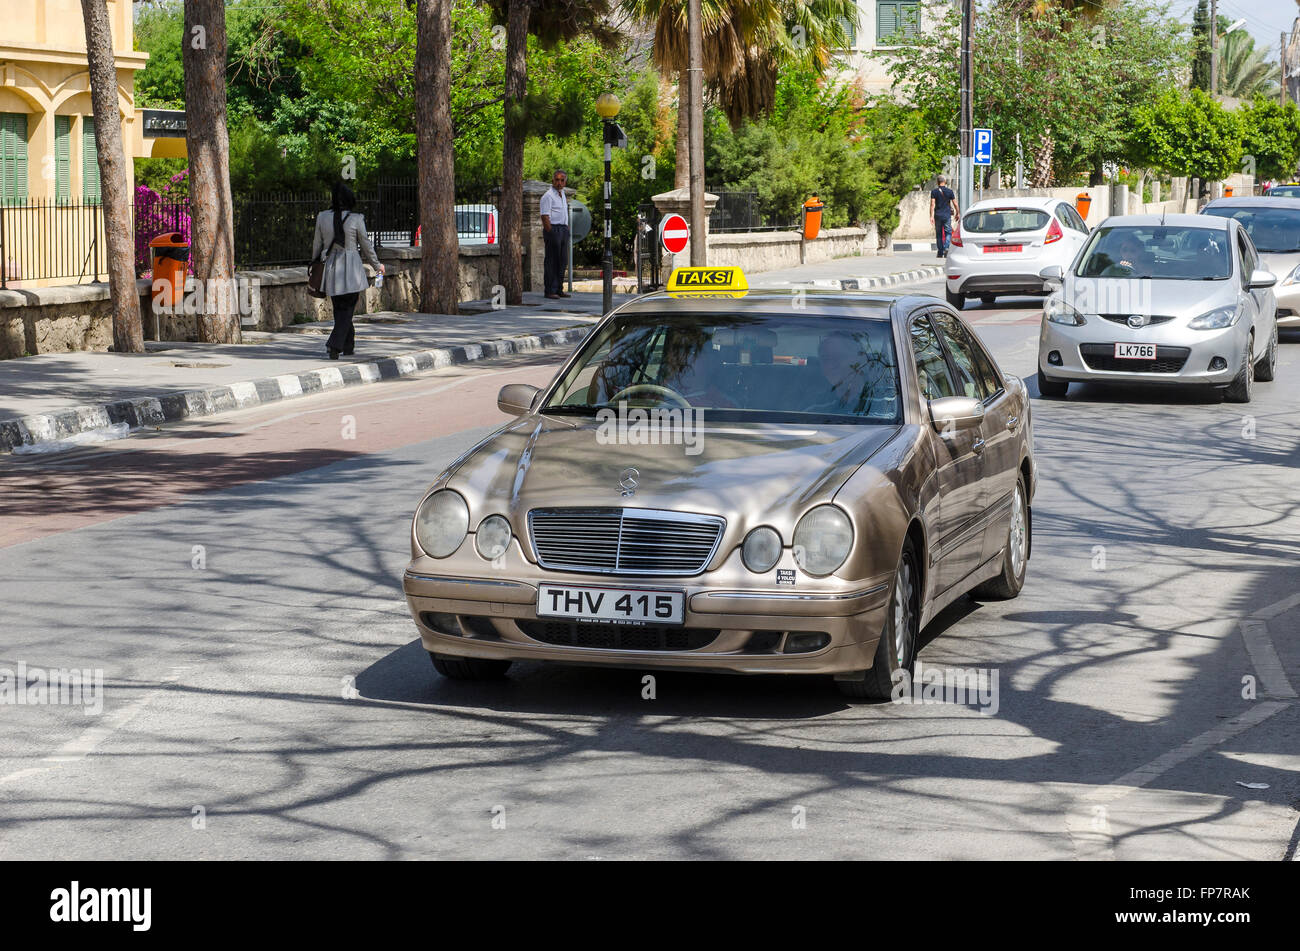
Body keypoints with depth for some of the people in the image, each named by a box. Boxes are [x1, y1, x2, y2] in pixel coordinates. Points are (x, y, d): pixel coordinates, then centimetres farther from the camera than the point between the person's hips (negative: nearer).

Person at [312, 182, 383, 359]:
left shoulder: (322, 217, -1)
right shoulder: (356, 219, -8)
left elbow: (317, 245, 8)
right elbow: (366, 246, 1)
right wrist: (377, 265, 17)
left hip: (331, 269, 3)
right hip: (351, 270, -3)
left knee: (339, 308, 16)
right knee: (346, 309, 1)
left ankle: (348, 346, 23)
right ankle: (335, 345, -15)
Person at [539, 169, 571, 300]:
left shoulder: (562, 194, 18)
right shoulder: (548, 196, -10)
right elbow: (545, 216, -15)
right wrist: (550, 233, -20)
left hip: (563, 229, 9)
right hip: (553, 229, -9)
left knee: (562, 261, 9)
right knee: (552, 262, -8)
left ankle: (558, 289, 14)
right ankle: (550, 291, -8)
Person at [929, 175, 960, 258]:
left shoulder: (934, 191, -1)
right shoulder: (950, 191, 0)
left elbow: (932, 204, -8)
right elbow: (955, 204, 3)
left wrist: (931, 216, -10)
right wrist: (958, 213, 15)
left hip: (938, 215, 1)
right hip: (947, 215, -1)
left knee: (938, 234, 8)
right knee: (948, 232, 5)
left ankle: (940, 252, 10)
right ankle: (946, 248, -17)